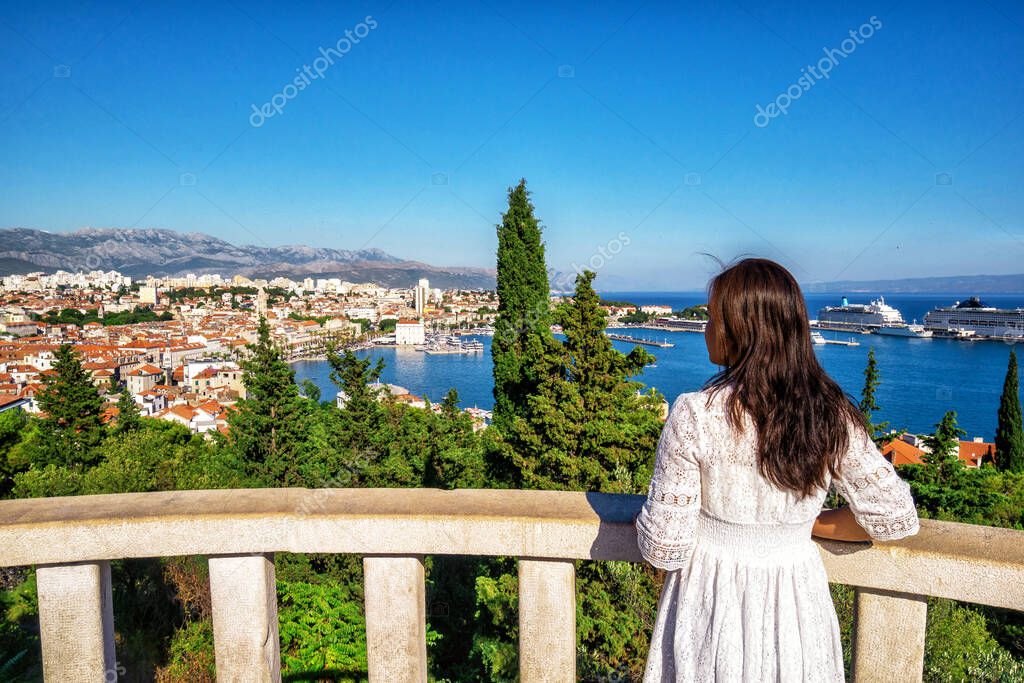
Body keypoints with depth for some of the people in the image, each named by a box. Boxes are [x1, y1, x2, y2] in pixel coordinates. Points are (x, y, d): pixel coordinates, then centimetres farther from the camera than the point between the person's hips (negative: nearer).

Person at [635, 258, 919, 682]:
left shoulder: (694, 416, -23)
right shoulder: (833, 416, -11)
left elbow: (663, 549, -19)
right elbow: (898, 518, -2)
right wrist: (803, 523, 7)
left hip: (712, 606, -3)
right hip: (798, 610, 3)